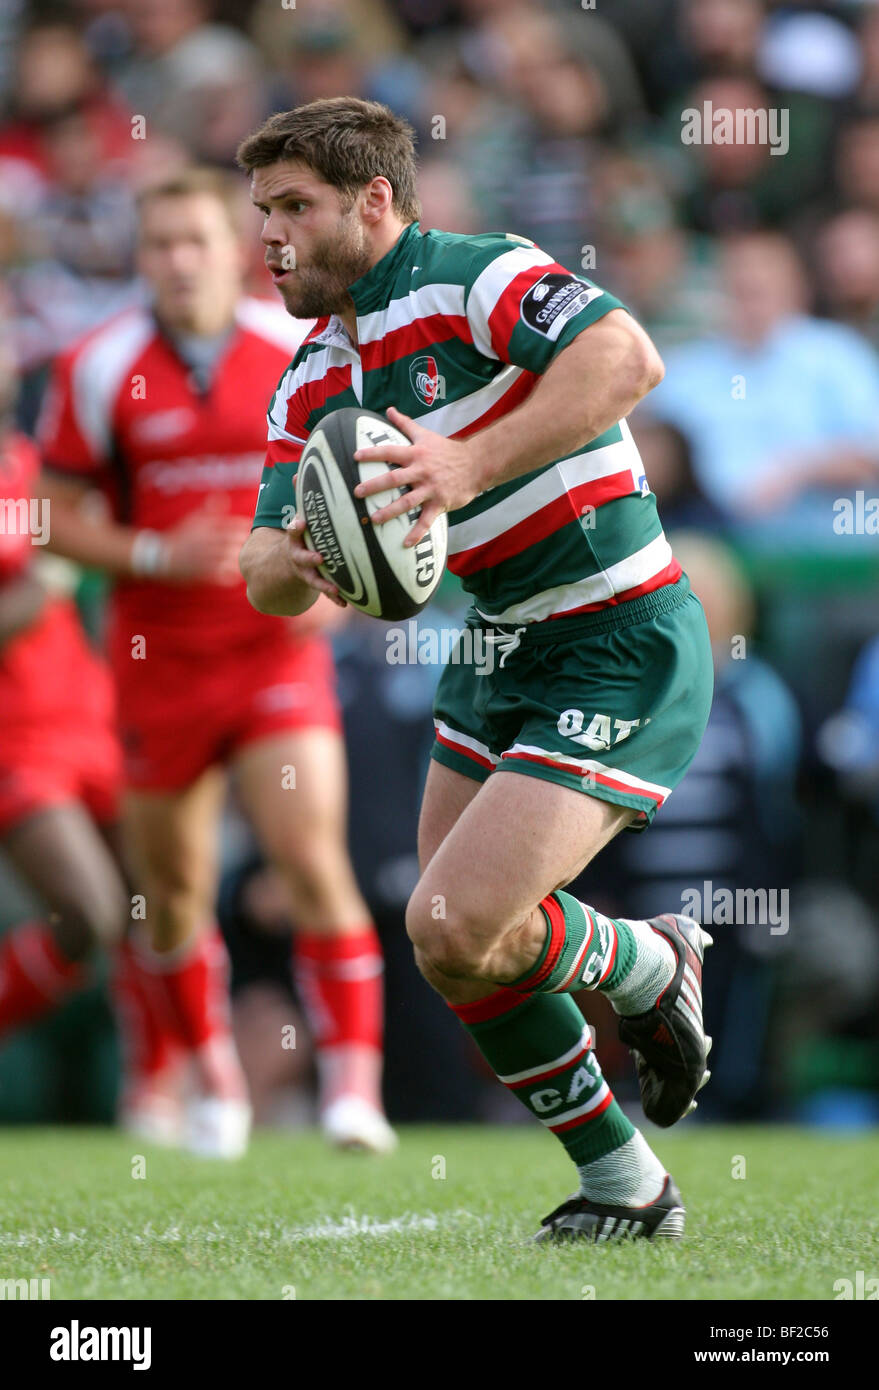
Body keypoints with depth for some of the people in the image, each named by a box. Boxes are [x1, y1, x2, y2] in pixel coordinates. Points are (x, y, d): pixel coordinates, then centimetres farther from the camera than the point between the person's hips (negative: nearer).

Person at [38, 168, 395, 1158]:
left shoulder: (305, 350, -2)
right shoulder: (100, 369, -4)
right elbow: (59, 518, -1)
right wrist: (160, 557, -16)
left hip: (277, 649, -1)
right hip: (157, 659, 1)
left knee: (313, 861, -17)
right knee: (173, 891, 9)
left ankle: (353, 1082, -12)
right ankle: (212, 1082, 30)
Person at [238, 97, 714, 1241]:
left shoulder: (475, 279, -17)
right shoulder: (312, 382, 8)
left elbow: (627, 357, -35)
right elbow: (267, 576, 4)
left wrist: (471, 467, -43)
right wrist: (296, 560, -21)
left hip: (621, 652, -9)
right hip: (503, 648, 9)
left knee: (455, 927, -18)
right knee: (453, 946, 10)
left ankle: (651, 968, 12)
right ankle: (624, 1187, 27)